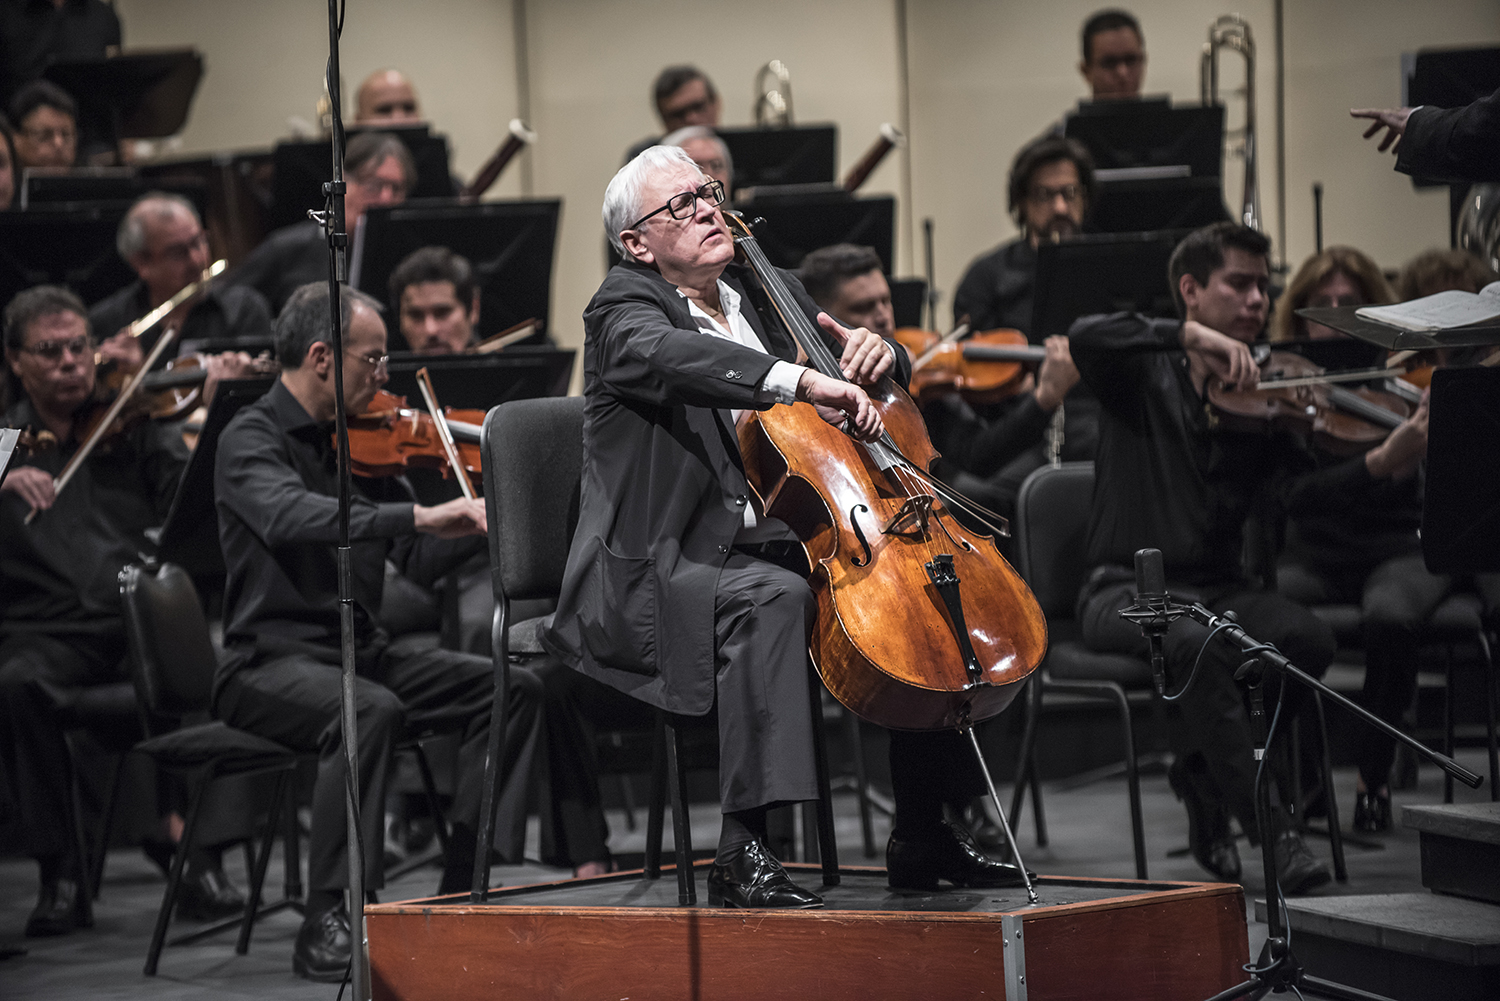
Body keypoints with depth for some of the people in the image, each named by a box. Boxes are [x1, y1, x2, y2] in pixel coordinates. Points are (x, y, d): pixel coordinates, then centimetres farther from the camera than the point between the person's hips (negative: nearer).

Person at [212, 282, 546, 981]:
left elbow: (421, 561, 13)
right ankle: (329, 927, -30)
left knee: (512, 688, -7)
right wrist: (420, 516, -42)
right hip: (271, 659, -8)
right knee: (371, 709, -36)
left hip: (359, 651, 8)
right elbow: (292, 518, -34)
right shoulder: (252, 441, -10)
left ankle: (464, 890, -5)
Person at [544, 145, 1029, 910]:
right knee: (770, 596, -36)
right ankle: (742, 854, -37)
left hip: (781, 550, 8)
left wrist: (875, 354, -1)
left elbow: (881, 385, 25)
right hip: (658, 571, -8)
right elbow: (665, 354, -31)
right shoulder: (624, 307, -5)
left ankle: (922, 838, 8)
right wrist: (799, 381, -45)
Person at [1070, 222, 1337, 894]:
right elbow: (1086, 337, -20)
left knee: (1308, 638, -26)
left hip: (1219, 588, 4)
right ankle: (1270, 831, -34)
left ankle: (1205, 776, -3)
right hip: (1126, 589, -4)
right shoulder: (1143, 377, 3)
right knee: (1194, 644, -36)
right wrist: (1190, 336, -30)